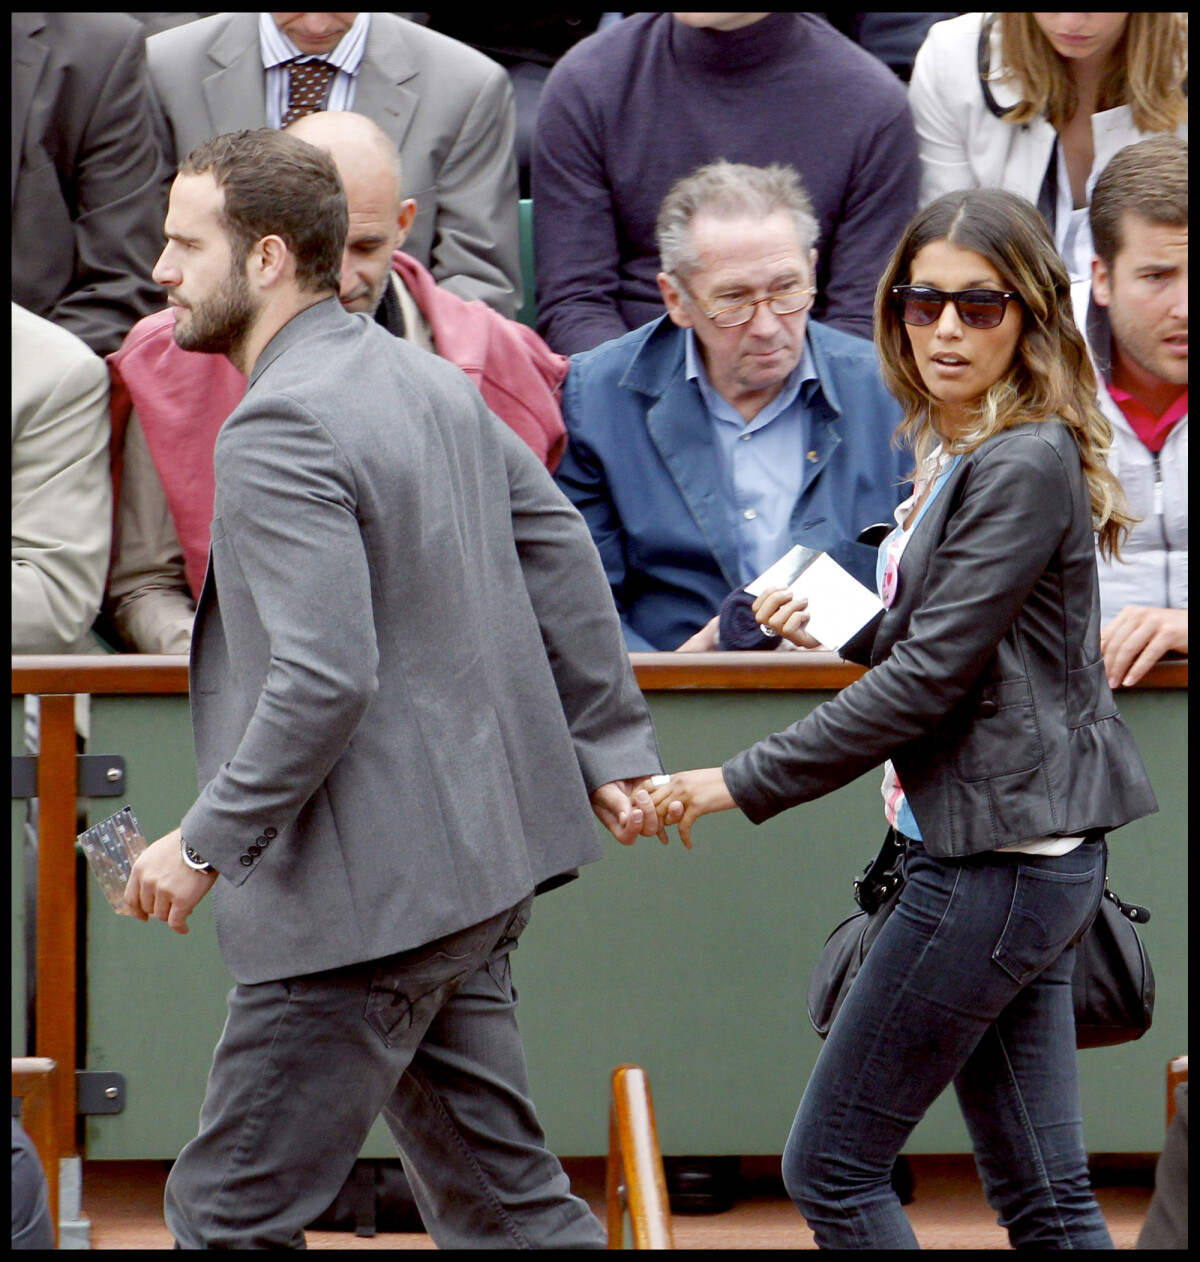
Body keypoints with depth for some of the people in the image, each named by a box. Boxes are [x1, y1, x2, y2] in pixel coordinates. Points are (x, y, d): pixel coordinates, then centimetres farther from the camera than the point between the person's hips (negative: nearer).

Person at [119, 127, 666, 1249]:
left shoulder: (278, 432, -19)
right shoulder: (429, 380, 10)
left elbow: (325, 677, -26)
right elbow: (565, 562, 16)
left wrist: (208, 840, -18)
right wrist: (610, 746, 20)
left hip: (368, 897, -10)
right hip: (479, 858, 10)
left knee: (230, 1212, -2)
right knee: (499, 1195, 15)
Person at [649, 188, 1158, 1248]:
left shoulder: (1025, 465, -16)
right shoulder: (959, 453, 14)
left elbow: (930, 677, -19)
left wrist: (744, 783, -15)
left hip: (997, 867, -10)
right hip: (1030, 855, 10)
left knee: (830, 1167, -3)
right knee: (1040, 1194, 8)